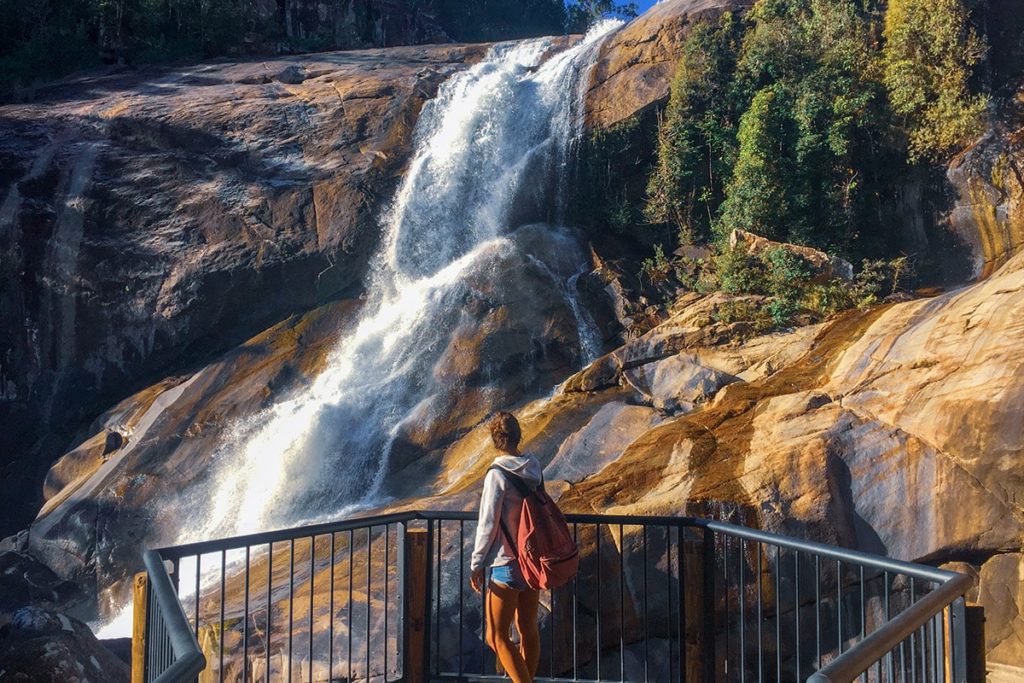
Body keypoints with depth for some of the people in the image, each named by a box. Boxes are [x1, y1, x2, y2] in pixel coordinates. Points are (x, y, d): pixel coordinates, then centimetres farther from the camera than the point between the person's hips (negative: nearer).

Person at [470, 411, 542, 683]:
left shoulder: (497, 474, -15)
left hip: (507, 564, -7)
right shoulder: (535, 469, 3)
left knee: (497, 636, 1)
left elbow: (487, 525, -15)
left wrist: (476, 564, -5)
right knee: (529, 630, 16)